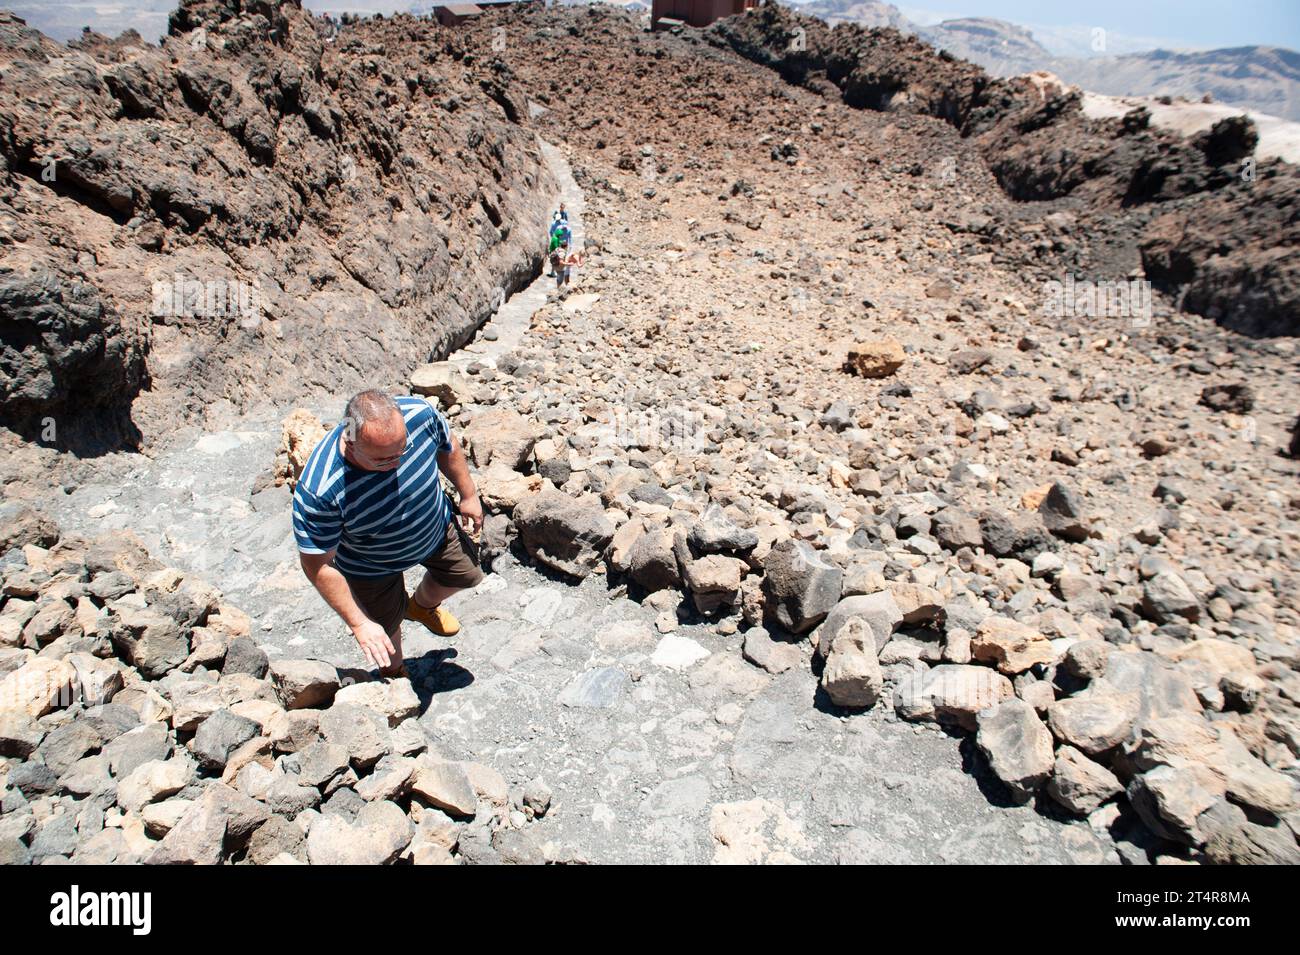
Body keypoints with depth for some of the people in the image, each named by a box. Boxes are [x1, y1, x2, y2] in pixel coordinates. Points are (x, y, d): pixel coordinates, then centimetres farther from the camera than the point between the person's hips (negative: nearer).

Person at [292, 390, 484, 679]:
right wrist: (359, 624, -24)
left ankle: (423, 606, 61)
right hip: (373, 566, -3)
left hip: (435, 528, 4)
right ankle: (394, 673, 55)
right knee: (386, 629, 18)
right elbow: (318, 566, -29)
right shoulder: (317, 490, -43)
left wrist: (468, 495, 3)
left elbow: (448, 447, -10)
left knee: (464, 576, 25)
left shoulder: (419, 414, -35)